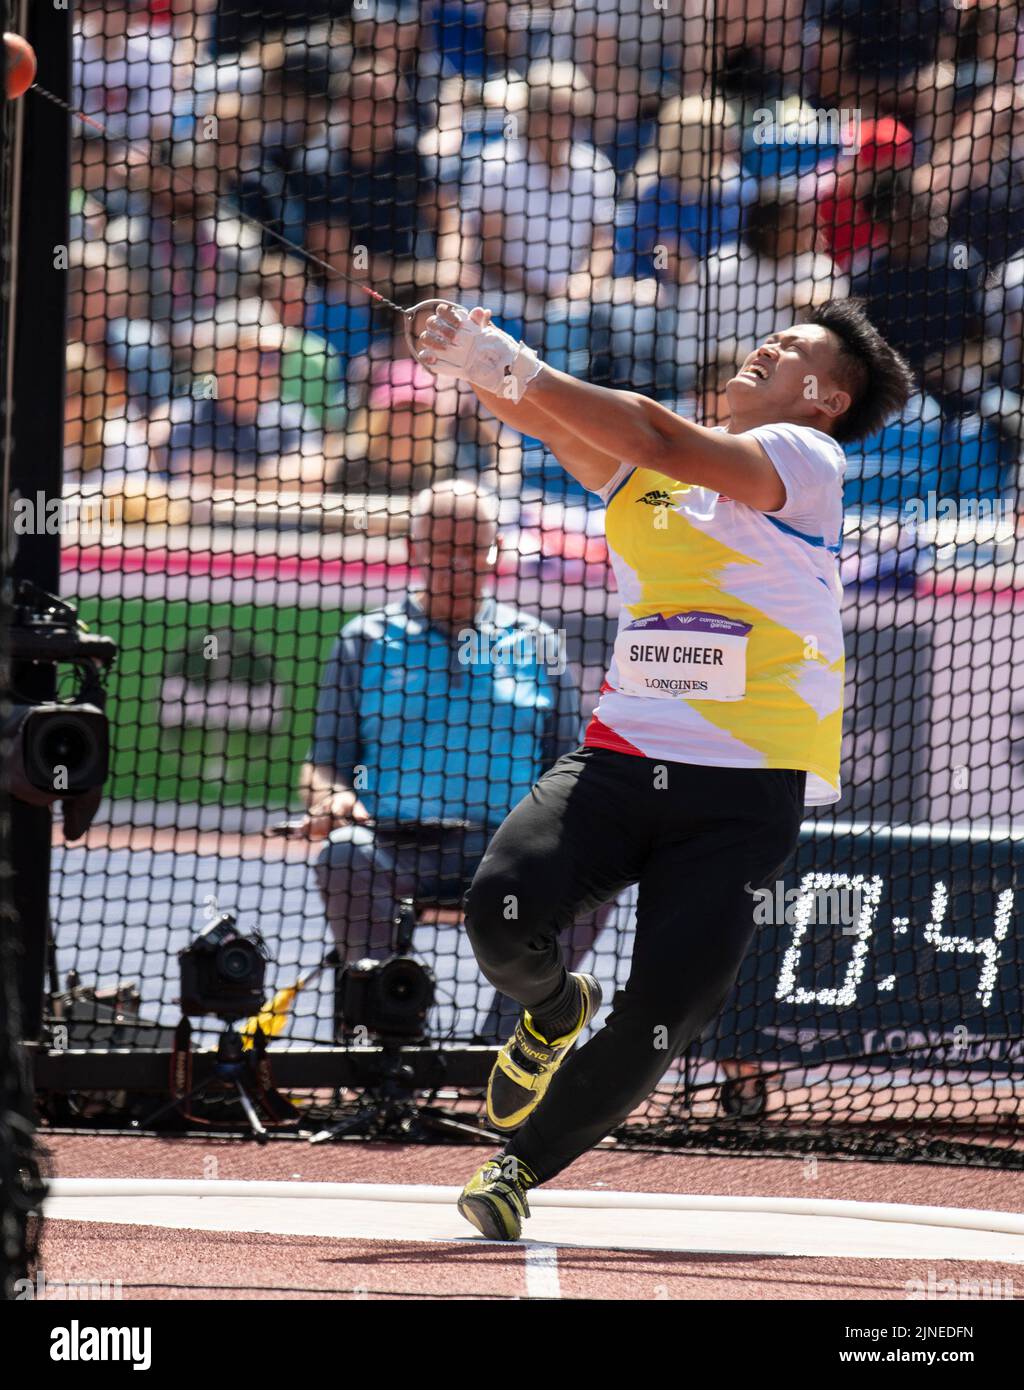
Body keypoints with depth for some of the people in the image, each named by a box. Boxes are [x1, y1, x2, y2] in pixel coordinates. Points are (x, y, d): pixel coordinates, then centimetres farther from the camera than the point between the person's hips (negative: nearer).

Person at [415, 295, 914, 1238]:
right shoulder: (641, 474, 16)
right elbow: (551, 416, 1)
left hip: (746, 790, -4)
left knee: (663, 1019, -11)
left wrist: (518, 370, -21)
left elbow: (669, 445, -16)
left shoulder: (807, 460, -2)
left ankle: (526, 1162, 13)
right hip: (624, 755, 4)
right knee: (505, 908, -22)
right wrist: (476, 360, -21)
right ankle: (552, 1012, 14)